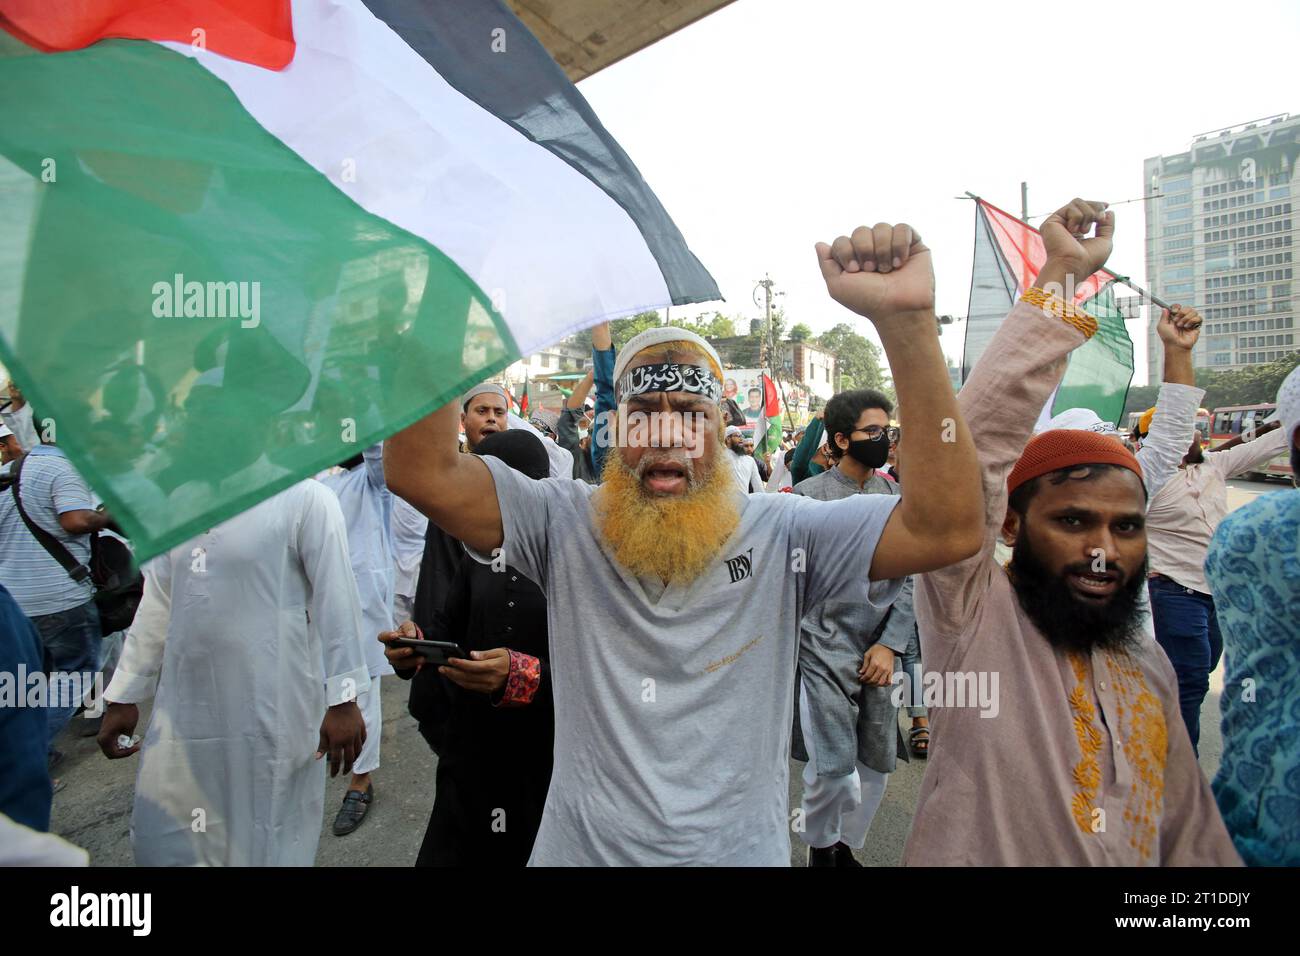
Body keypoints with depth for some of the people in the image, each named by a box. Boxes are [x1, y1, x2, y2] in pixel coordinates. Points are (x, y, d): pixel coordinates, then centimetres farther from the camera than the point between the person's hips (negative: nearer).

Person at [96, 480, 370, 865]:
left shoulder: (303, 497, -10)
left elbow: (335, 599, -13)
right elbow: (157, 604, 14)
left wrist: (342, 700, -15)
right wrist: (123, 697, 14)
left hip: (270, 711, -6)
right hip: (187, 708, 6)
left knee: (265, 836, 9)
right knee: (166, 836, 16)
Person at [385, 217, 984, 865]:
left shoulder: (780, 533, -12)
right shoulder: (567, 525, -11)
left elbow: (945, 529, -25)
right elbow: (419, 471, -23)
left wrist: (906, 319, -34)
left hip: (741, 849, 0)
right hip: (581, 846, 1)